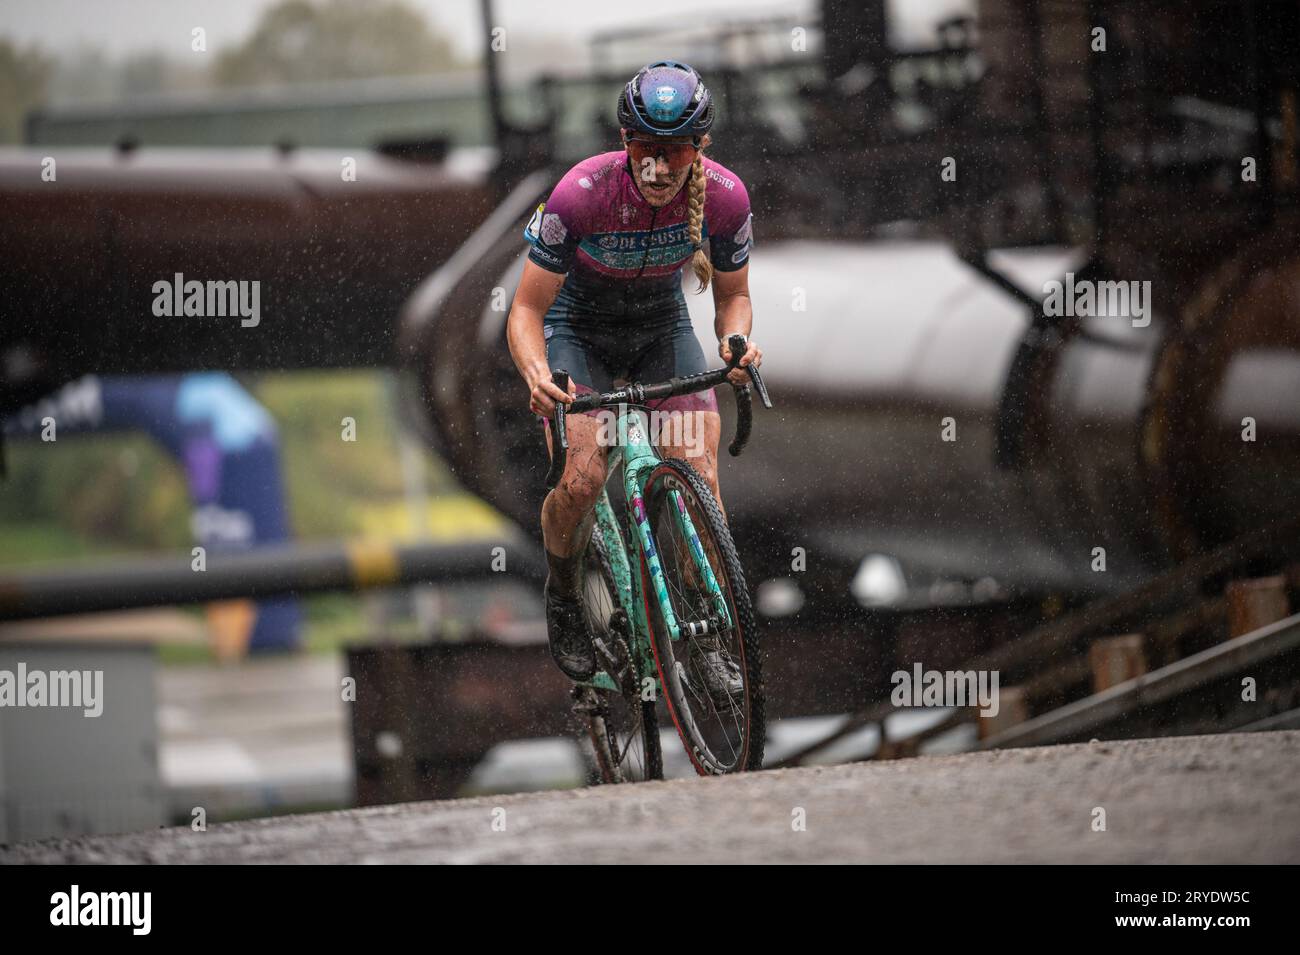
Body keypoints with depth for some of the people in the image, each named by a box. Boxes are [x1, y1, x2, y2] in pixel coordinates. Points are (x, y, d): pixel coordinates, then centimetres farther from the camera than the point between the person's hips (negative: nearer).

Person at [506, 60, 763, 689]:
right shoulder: (582, 194, -32)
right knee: (581, 481, -21)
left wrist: (737, 341, -29)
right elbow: (527, 310, -24)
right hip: (578, 326, -2)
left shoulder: (725, 196, -24)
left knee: (699, 480, -15)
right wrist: (537, 375, -45)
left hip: (662, 328, 2)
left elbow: (732, 294, -6)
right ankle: (563, 597, 9)